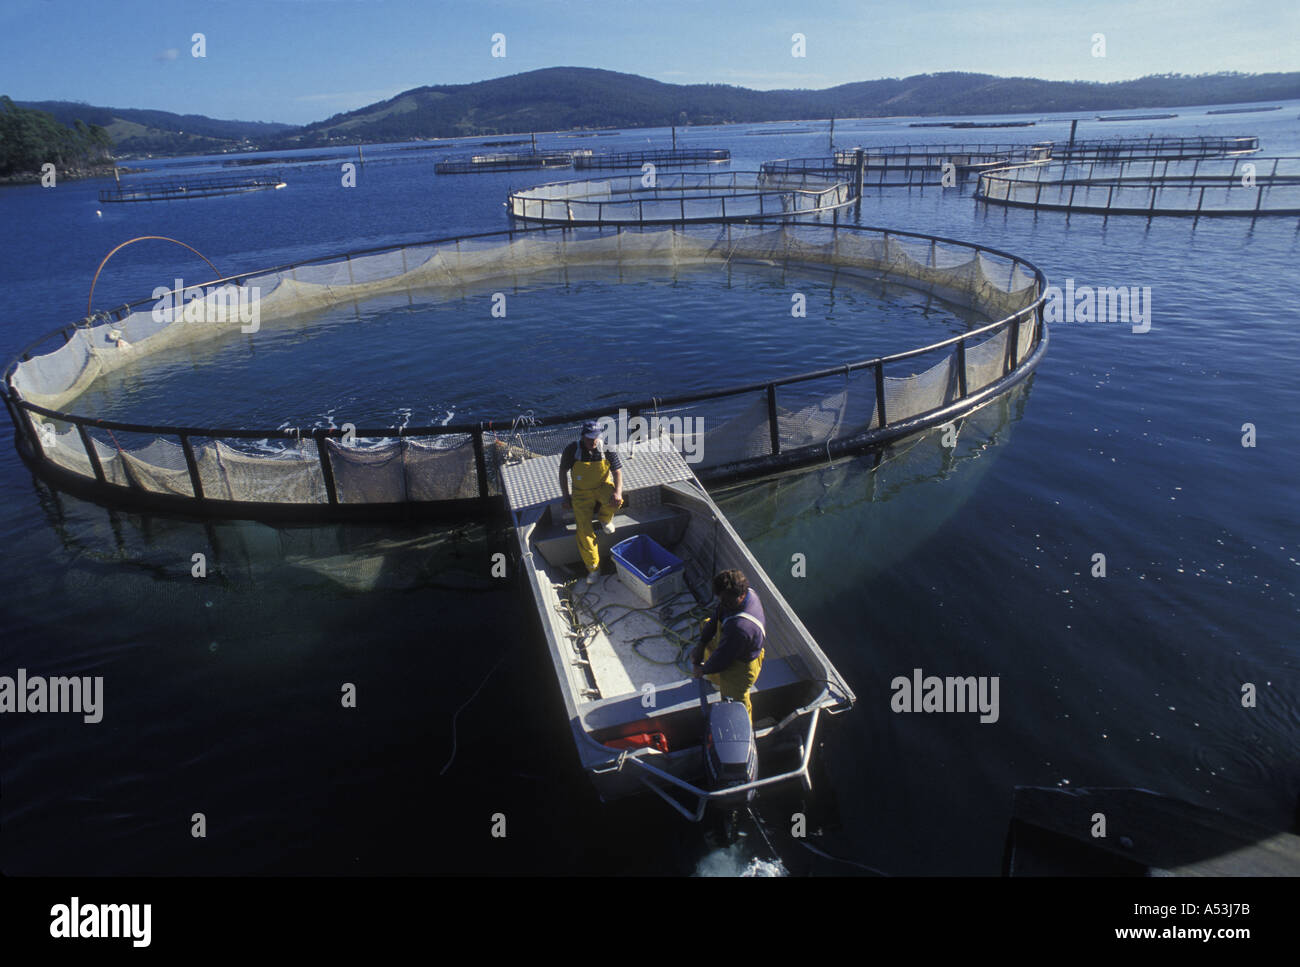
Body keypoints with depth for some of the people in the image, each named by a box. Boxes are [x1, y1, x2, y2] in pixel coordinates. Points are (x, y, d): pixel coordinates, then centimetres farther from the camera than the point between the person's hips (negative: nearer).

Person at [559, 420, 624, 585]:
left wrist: (618, 492, -29)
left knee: (615, 502, -35)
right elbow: (563, 472, 0)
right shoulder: (572, 450, -14)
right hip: (582, 492, 0)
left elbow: (617, 472, -11)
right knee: (584, 530, -15)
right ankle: (593, 569, -3)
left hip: (603, 486, 0)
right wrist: (565, 496, -2)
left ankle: (605, 519, 3)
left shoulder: (607, 448, -13)